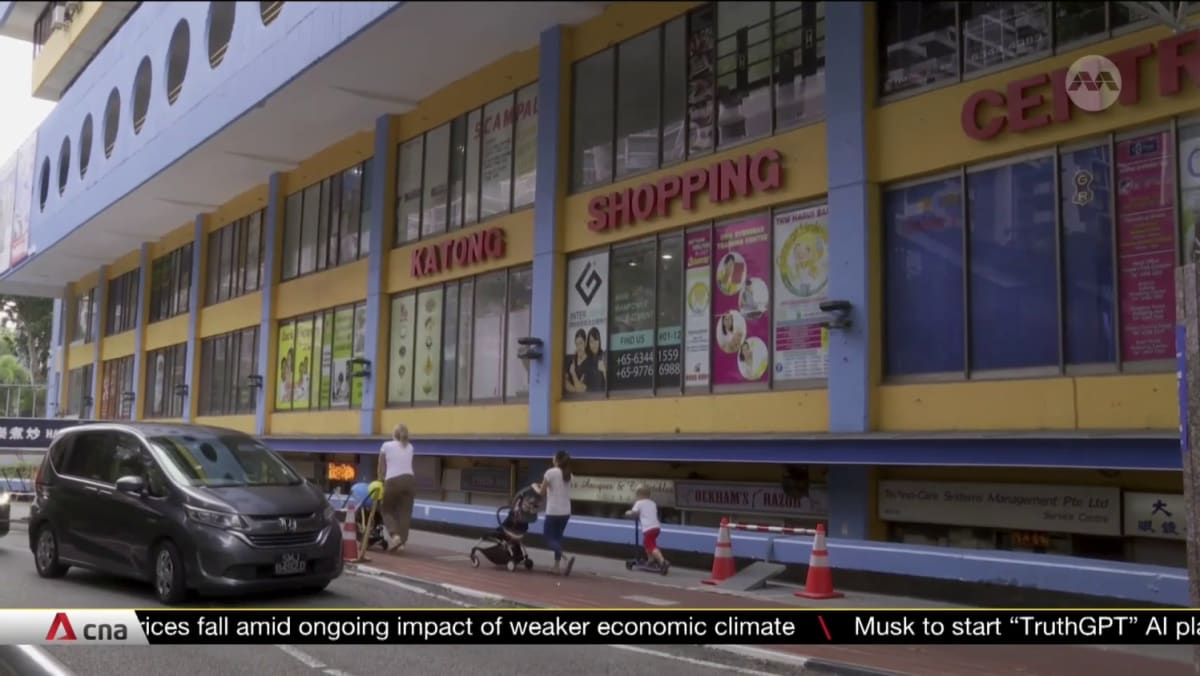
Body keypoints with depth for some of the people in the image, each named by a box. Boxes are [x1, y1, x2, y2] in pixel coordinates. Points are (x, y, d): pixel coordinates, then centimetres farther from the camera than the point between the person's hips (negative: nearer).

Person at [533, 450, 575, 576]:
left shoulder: (550, 472, -9)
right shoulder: (567, 474, 9)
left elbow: (541, 492, -5)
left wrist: (535, 486, 14)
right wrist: (544, 485, 16)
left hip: (553, 511, -6)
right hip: (565, 512, 6)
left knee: (548, 537, 2)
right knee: (557, 537, 17)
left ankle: (566, 557, -20)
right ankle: (557, 566, 15)